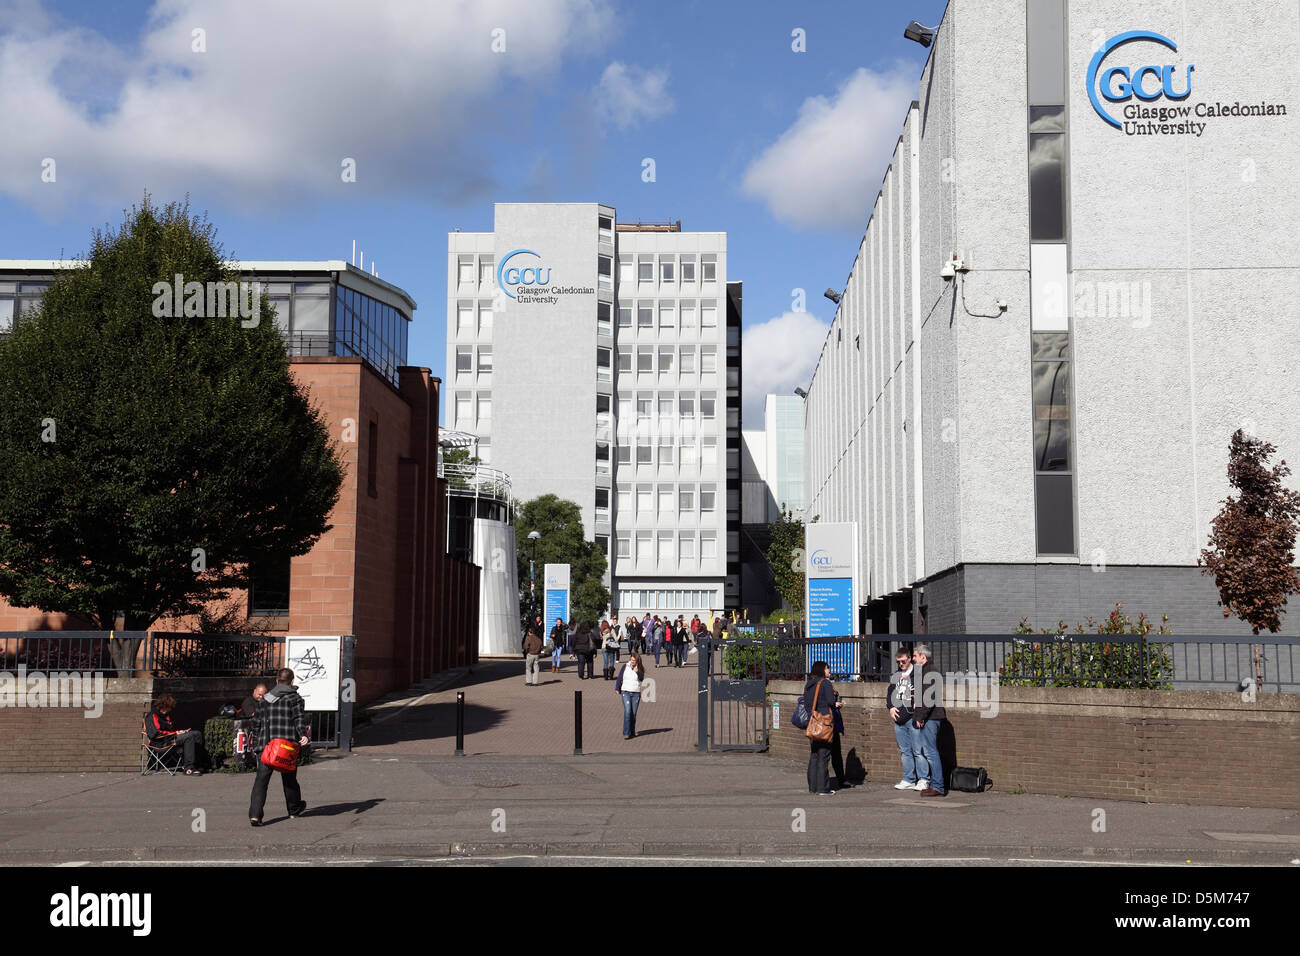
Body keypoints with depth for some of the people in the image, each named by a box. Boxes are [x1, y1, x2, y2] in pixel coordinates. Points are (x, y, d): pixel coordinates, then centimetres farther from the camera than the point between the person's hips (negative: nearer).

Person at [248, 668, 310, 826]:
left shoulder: (265, 699, 12)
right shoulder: (295, 699, 1)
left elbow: (256, 722, 15)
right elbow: (300, 720, -13)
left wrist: (256, 742, 24)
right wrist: (305, 736, -23)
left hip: (266, 744, 2)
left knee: (261, 780, -2)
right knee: (289, 778, 14)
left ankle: (255, 814, -17)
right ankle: (294, 810, 32)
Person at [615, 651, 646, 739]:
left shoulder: (640, 669, 4)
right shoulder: (625, 667, 2)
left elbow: (642, 678, -10)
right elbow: (619, 677, 7)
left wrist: (637, 672, -26)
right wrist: (617, 688, 6)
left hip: (636, 693, 1)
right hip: (625, 692, -1)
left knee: (633, 713, 5)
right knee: (627, 712, -14)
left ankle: (632, 732, 17)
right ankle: (626, 733, -16)